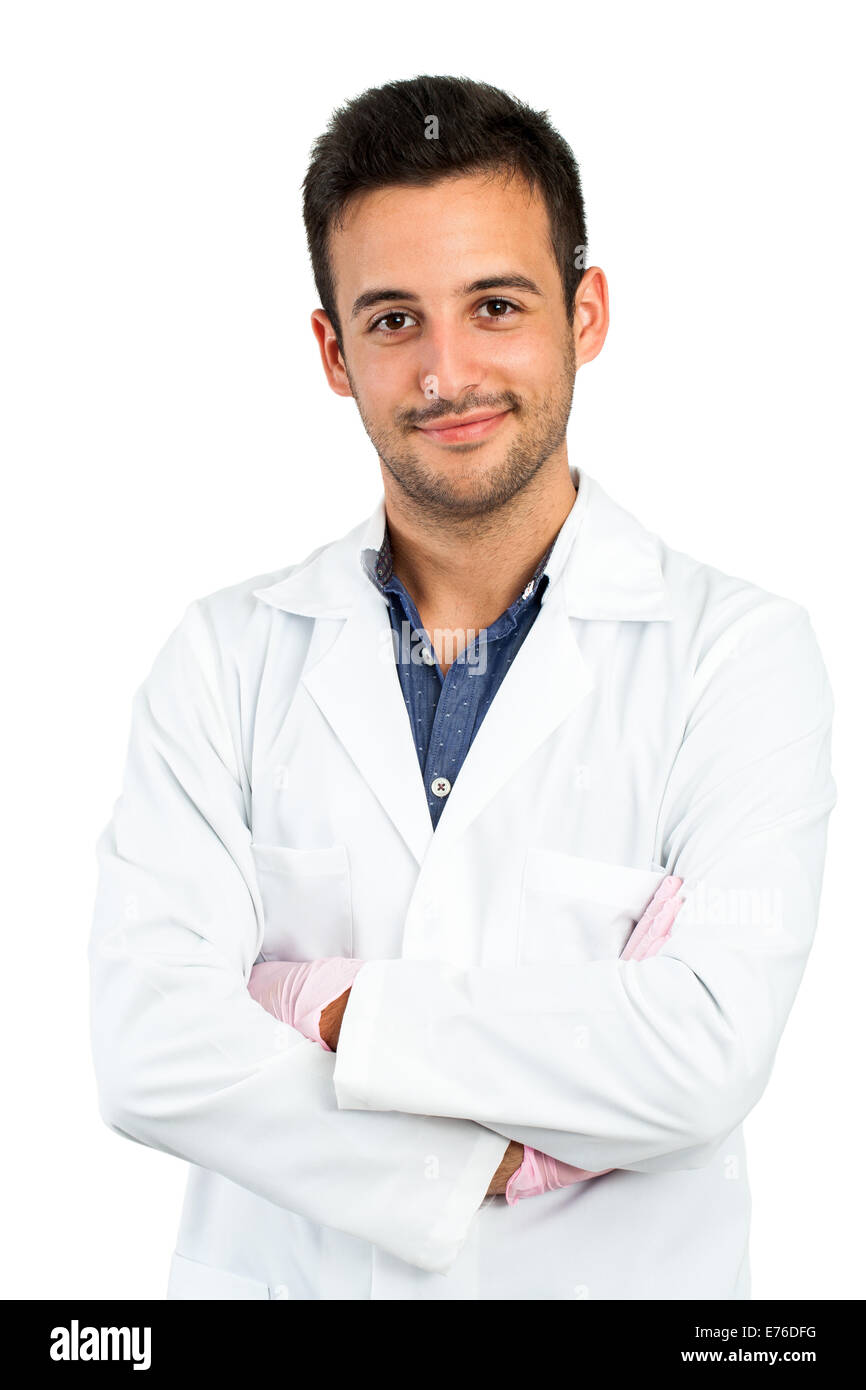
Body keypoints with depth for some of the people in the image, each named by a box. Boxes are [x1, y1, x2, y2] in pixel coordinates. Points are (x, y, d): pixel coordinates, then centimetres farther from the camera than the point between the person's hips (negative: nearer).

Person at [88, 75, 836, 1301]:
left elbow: (705, 1056, -22)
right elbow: (148, 1053, -15)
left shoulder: (739, 650, -11)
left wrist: (327, 1007, -16)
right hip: (276, 1270, 2)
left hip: (617, 1278, -1)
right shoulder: (227, 657, -5)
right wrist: (503, 1161, -20)